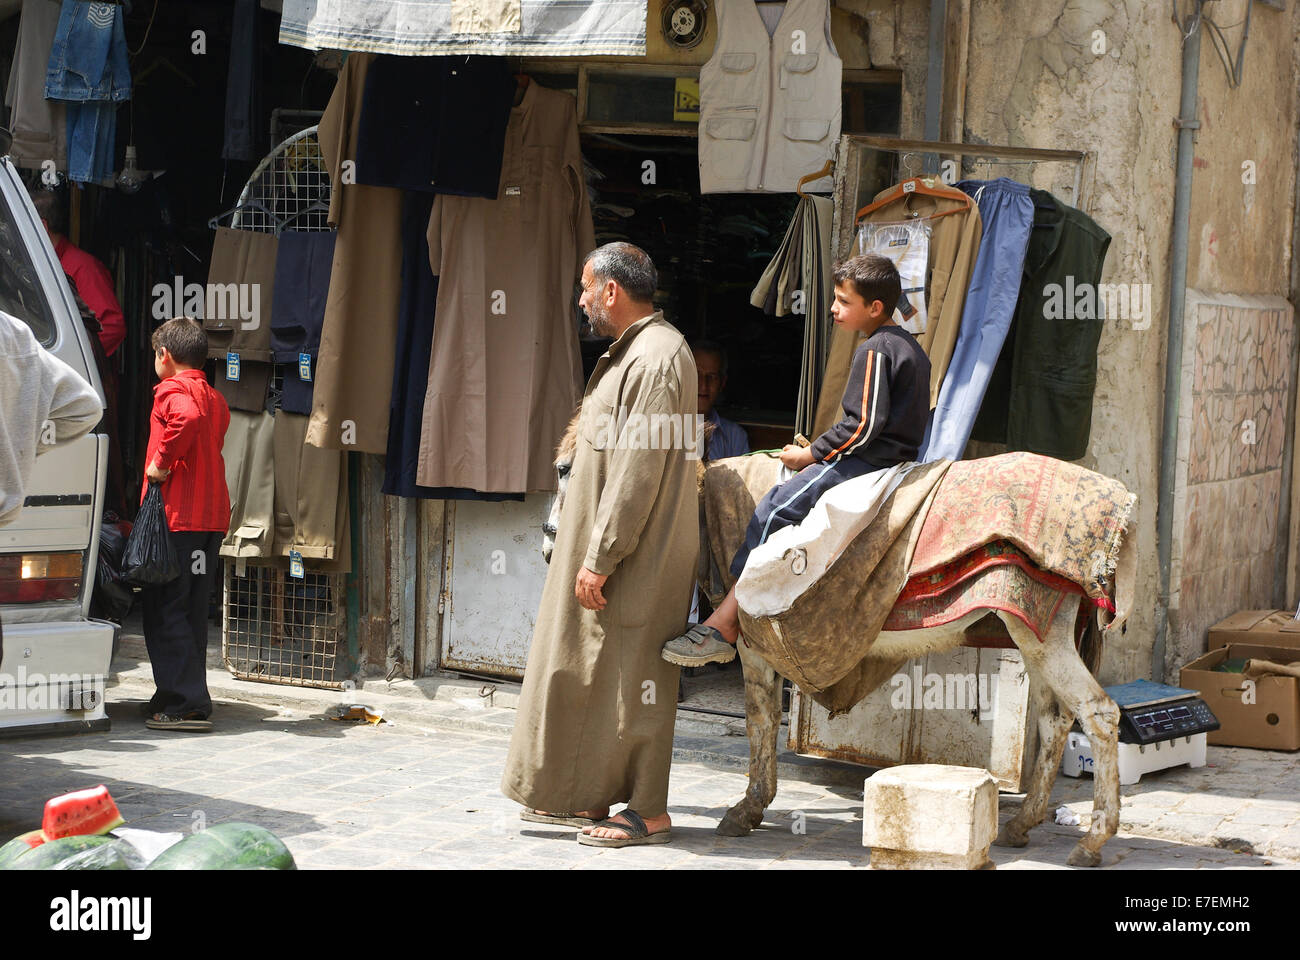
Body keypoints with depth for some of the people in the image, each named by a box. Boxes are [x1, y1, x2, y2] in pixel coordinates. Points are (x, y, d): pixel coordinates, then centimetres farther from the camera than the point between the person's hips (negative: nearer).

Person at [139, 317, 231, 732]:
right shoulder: (215, 398, 18)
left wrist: (161, 462, -21)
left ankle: (186, 704, -9)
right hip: (212, 515, 8)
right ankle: (189, 700, 19)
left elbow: (188, 418, -30)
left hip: (175, 514, -8)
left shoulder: (171, 391, -9)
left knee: (165, 611, -5)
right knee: (192, 612, 14)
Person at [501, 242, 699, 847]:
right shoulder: (628, 354, 16)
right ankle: (588, 798, 20)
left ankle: (649, 812, 2)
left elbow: (638, 471, -22)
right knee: (587, 672, 13)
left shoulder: (658, 358, -17)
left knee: (631, 676, -5)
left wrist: (601, 558, -22)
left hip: (638, 556, -10)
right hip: (602, 547, 10)